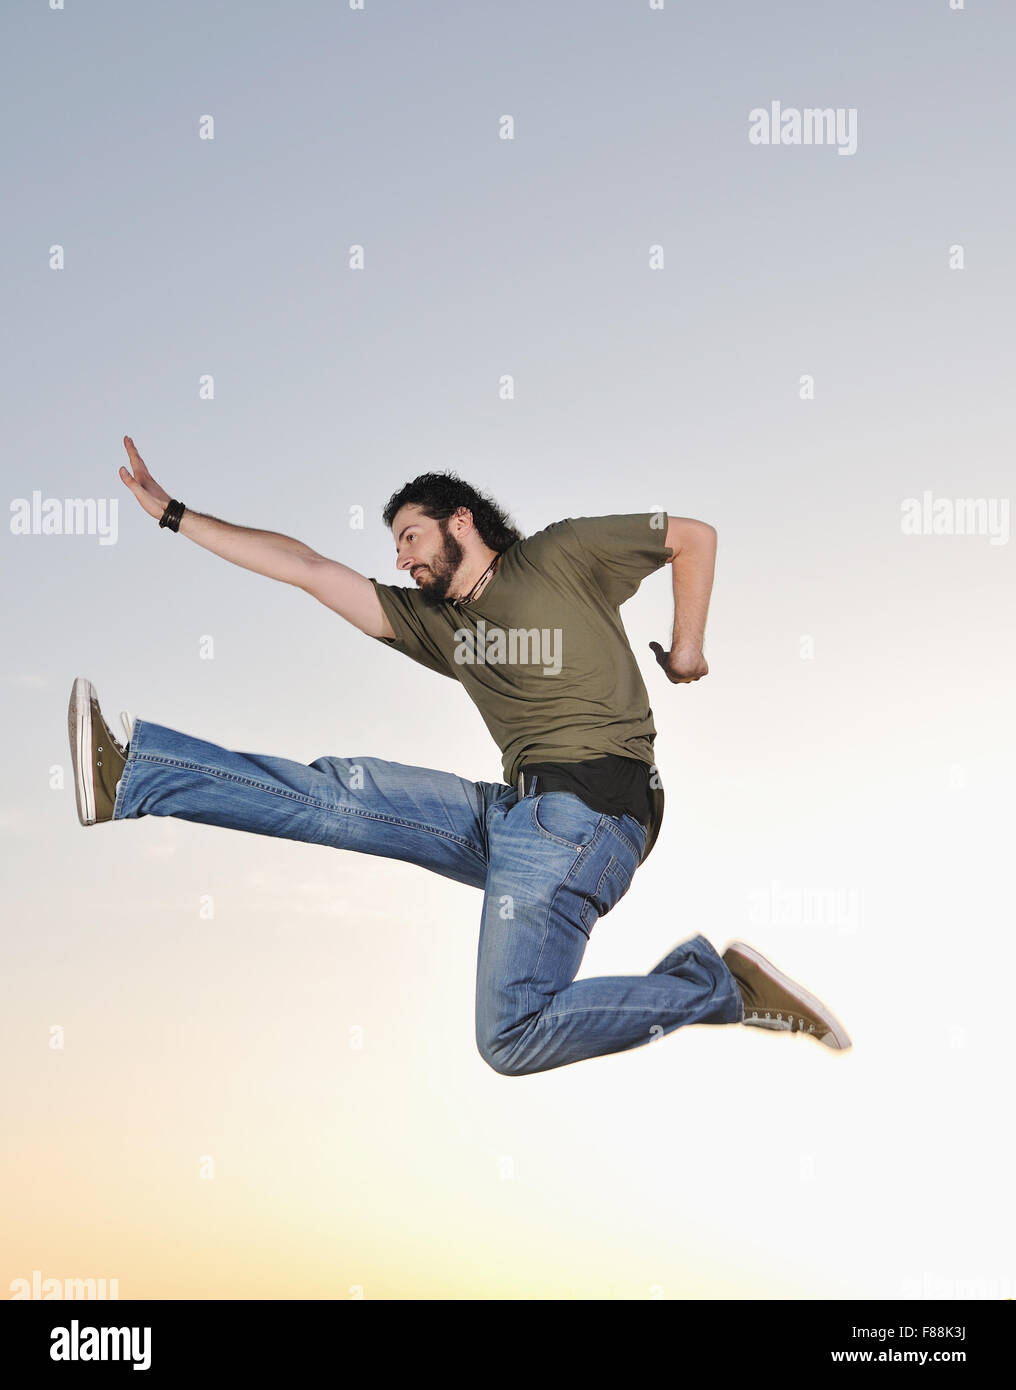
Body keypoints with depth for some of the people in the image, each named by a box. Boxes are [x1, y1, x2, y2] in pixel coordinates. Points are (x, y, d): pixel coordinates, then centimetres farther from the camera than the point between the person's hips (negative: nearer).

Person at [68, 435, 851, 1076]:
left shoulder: (559, 556, 7)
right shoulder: (435, 622, 21)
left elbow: (696, 537, 14)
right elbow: (308, 569, 19)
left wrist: (686, 650, 8)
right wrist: (171, 512, 19)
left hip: (588, 809, -7)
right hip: (513, 812, 7)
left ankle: (719, 985, -9)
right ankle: (132, 772, -2)